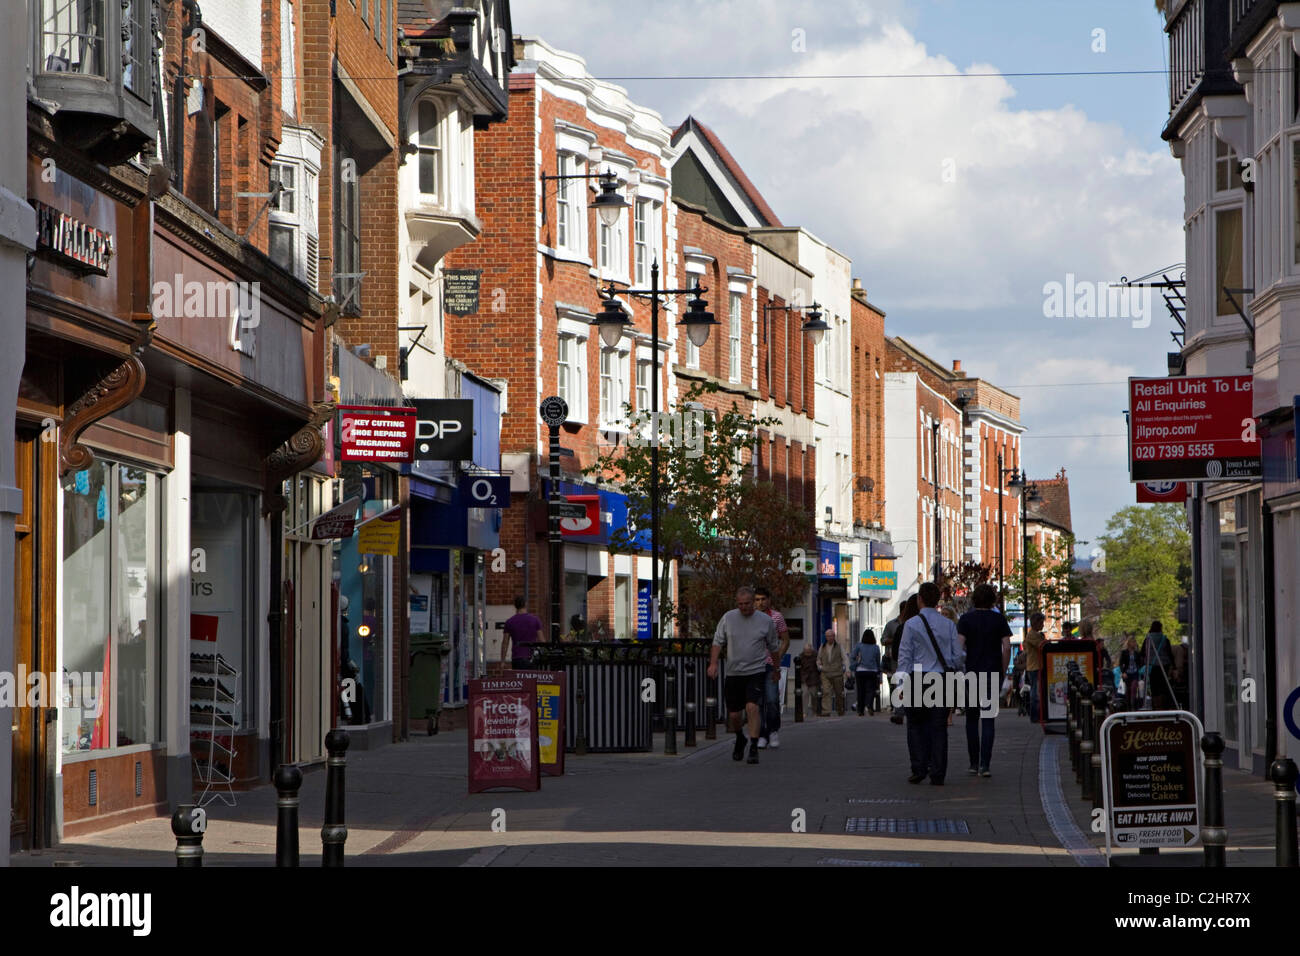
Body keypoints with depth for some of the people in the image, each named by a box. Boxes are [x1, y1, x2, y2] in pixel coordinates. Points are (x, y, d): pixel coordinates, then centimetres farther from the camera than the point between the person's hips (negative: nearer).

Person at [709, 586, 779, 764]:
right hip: (733, 673, 3)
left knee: (752, 707, -21)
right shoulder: (728, 618, 3)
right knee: (734, 714, 7)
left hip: (756, 671, -3)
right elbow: (718, 642, 6)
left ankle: (754, 749, -17)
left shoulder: (766, 621, 0)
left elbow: (774, 647, 11)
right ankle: (740, 738, 38)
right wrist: (713, 663, -6)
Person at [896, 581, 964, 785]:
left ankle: (919, 769, -1)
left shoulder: (912, 624, -4)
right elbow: (957, 657, 4)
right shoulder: (949, 625, 3)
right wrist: (961, 664, 26)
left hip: (918, 680, -2)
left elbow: (904, 656, -4)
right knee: (939, 727, 4)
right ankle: (937, 774, 2)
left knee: (916, 726, 8)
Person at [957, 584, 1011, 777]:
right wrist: (1003, 671, 6)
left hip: (971, 674, 0)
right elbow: (1007, 647, -3)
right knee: (989, 720, -1)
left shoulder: (966, 619, 0)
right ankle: (985, 764, -11)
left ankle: (974, 763, 15)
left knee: (972, 719, 12)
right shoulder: (999, 619, 2)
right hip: (993, 674, 0)